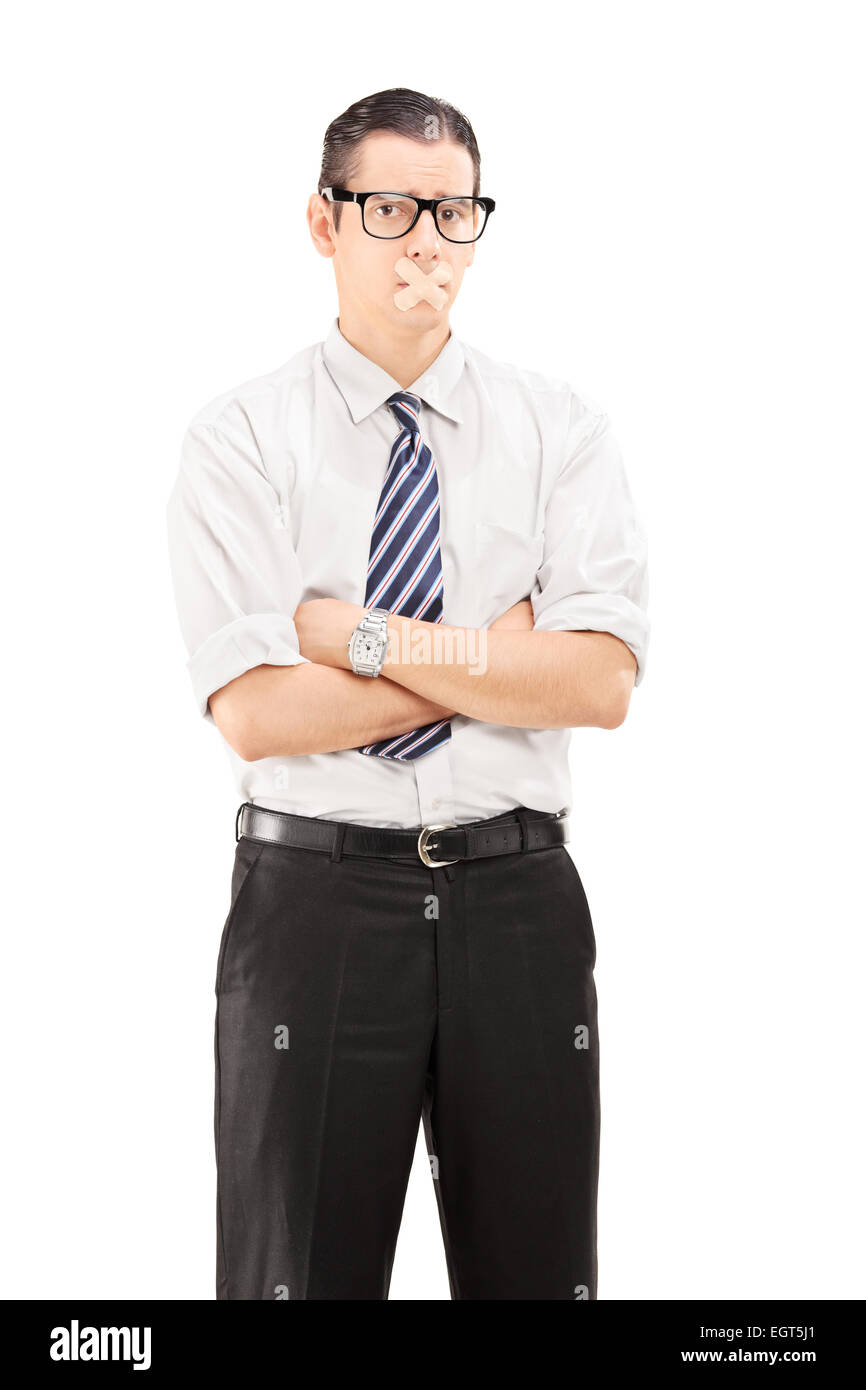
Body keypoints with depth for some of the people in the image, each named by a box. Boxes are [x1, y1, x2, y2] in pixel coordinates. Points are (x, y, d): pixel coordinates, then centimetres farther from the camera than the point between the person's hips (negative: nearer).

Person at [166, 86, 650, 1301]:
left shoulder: (560, 427, 4)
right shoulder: (241, 439, -2)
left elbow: (602, 683, -9)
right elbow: (253, 715, -13)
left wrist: (362, 636, -13)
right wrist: (498, 656, -10)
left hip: (518, 896, 2)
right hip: (315, 895, -2)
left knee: (538, 1268, 13)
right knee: (299, 1271, 10)